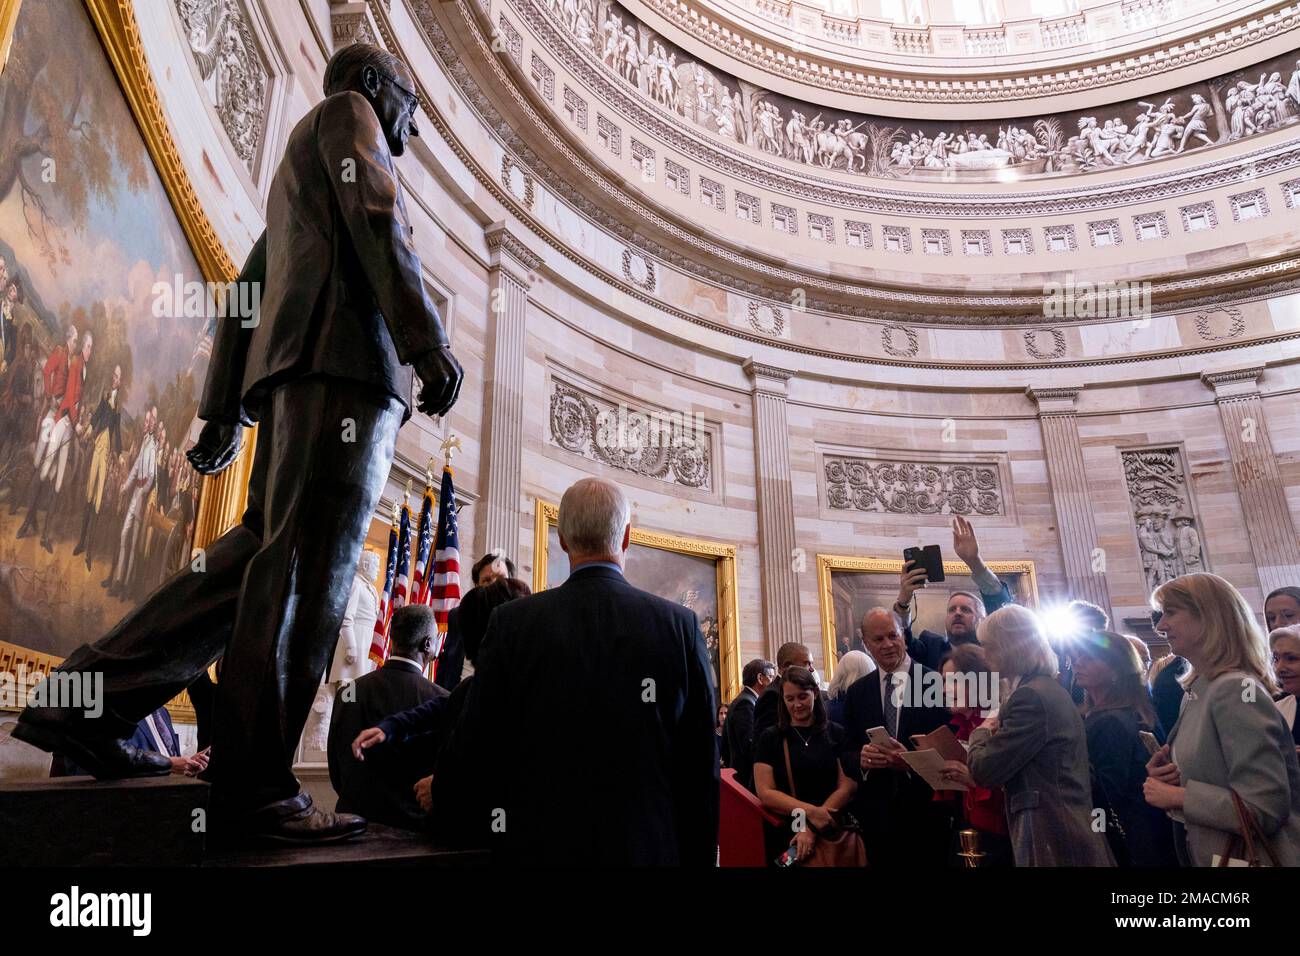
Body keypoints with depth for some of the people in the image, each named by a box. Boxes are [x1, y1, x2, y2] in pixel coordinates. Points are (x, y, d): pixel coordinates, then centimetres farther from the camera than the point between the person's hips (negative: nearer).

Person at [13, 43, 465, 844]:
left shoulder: (300, 171, 37)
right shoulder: (346, 112, 12)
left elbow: (250, 288, 29)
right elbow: (377, 221, -9)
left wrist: (223, 411, 24)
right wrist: (429, 342, -18)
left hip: (300, 372, 10)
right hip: (346, 355, -9)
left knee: (263, 553, 5)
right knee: (306, 567, -14)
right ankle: (255, 790, -13)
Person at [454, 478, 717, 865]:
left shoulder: (511, 623, -9)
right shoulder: (680, 625, -9)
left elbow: (477, 752, -6)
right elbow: (702, 765, -6)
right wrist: (699, 857, 4)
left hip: (537, 846, 0)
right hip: (649, 846, 0)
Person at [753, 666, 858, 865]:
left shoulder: (836, 734, 3)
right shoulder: (770, 738, 3)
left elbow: (848, 786, -4)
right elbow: (765, 792, -4)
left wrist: (812, 827, -15)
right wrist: (810, 811, -18)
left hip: (833, 830, 0)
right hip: (787, 833, 0)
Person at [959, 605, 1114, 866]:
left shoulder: (1032, 696, -18)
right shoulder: (1052, 689, 13)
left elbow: (984, 770, -17)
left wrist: (981, 733, 1)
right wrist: (973, 773, 18)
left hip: (1051, 840, -9)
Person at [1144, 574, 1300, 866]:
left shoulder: (1236, 689, -20)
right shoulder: (1196, 691, 6)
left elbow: (1265, 809, -26)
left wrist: (1177, 797, -17)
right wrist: (1167, 775, -3)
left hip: (1254, 858, -9)